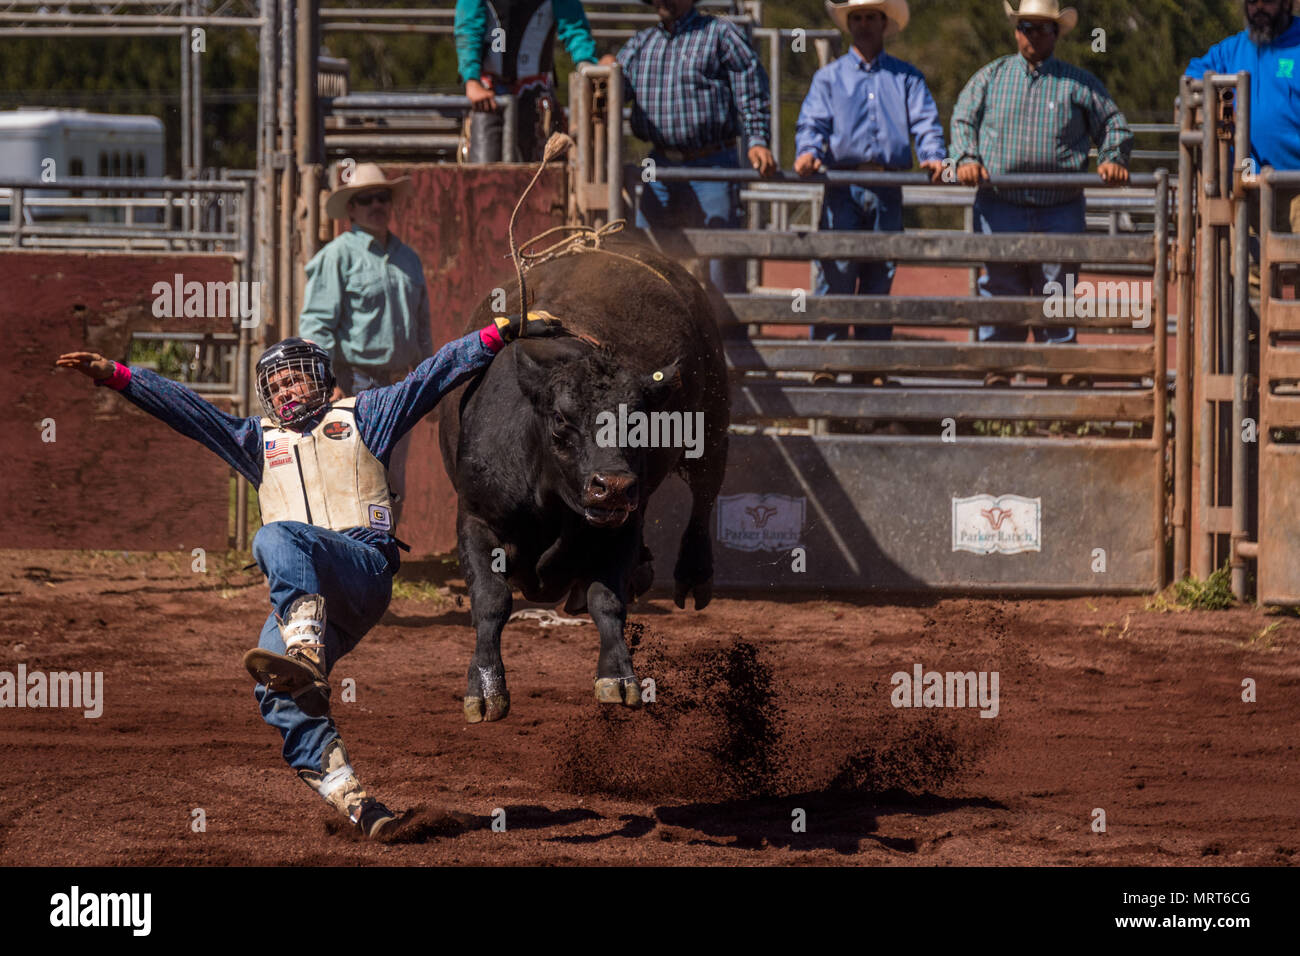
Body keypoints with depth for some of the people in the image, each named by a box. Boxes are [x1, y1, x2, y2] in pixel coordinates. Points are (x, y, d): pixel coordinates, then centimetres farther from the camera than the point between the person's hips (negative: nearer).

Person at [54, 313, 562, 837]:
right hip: (308, 599, 4)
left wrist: (500, 332, 7)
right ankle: (348, 796, -27)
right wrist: (115, 376, 15)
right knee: (278, 694, -23)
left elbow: (432, 376, 16)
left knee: (276, 538, -35)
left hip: (365, 565, -4)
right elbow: (184, 408, 24)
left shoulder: (360, 418, 22)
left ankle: (304, 658, -57)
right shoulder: (258, 439, 31)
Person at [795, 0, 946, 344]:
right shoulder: (828, 77, 16)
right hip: (843, 192, -1)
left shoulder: (907, 77, 17)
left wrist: (933, 157, -16)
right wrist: (808, 152, -19)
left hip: (888, 195, 1)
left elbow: (925, 122, 5)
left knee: (879, 281, 3)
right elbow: (812, 122, 3)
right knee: (834, 276, -9)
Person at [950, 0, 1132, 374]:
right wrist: (967, 158, -7)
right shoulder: (991, 77, 14)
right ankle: (997, 367, 5)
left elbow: (1113, 124, 15)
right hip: (1000, 207, 1)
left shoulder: (1078, 83, 11)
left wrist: (1112, 159, -3)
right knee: (1000, 289, 0)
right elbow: (963, 119, 11)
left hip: (1059, 211, -1)